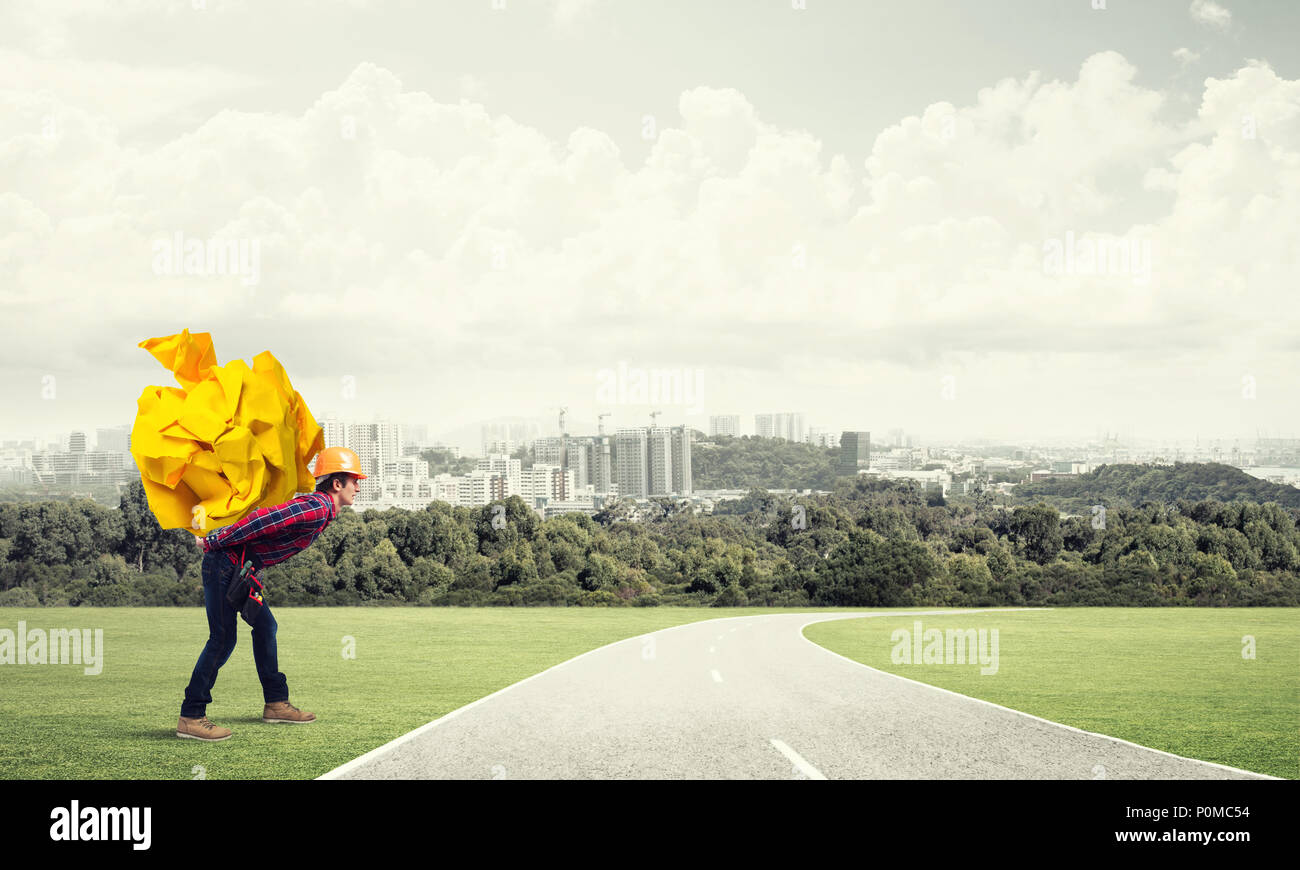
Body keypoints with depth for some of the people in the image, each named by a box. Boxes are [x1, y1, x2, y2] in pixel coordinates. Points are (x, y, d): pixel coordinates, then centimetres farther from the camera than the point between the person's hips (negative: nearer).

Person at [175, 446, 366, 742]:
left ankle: (276, 703, 25)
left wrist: (215, 541, 20)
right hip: (226, 562, -11)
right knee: (223, 639, -10)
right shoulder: (316, 508, -19)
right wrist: (214, 542, -20)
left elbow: (270, 519, 20)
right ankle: (190, 718, -8)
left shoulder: (316, 506, 14)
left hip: (244, 569, 11)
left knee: (265, 627, 15)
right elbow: (263, 519, -25)